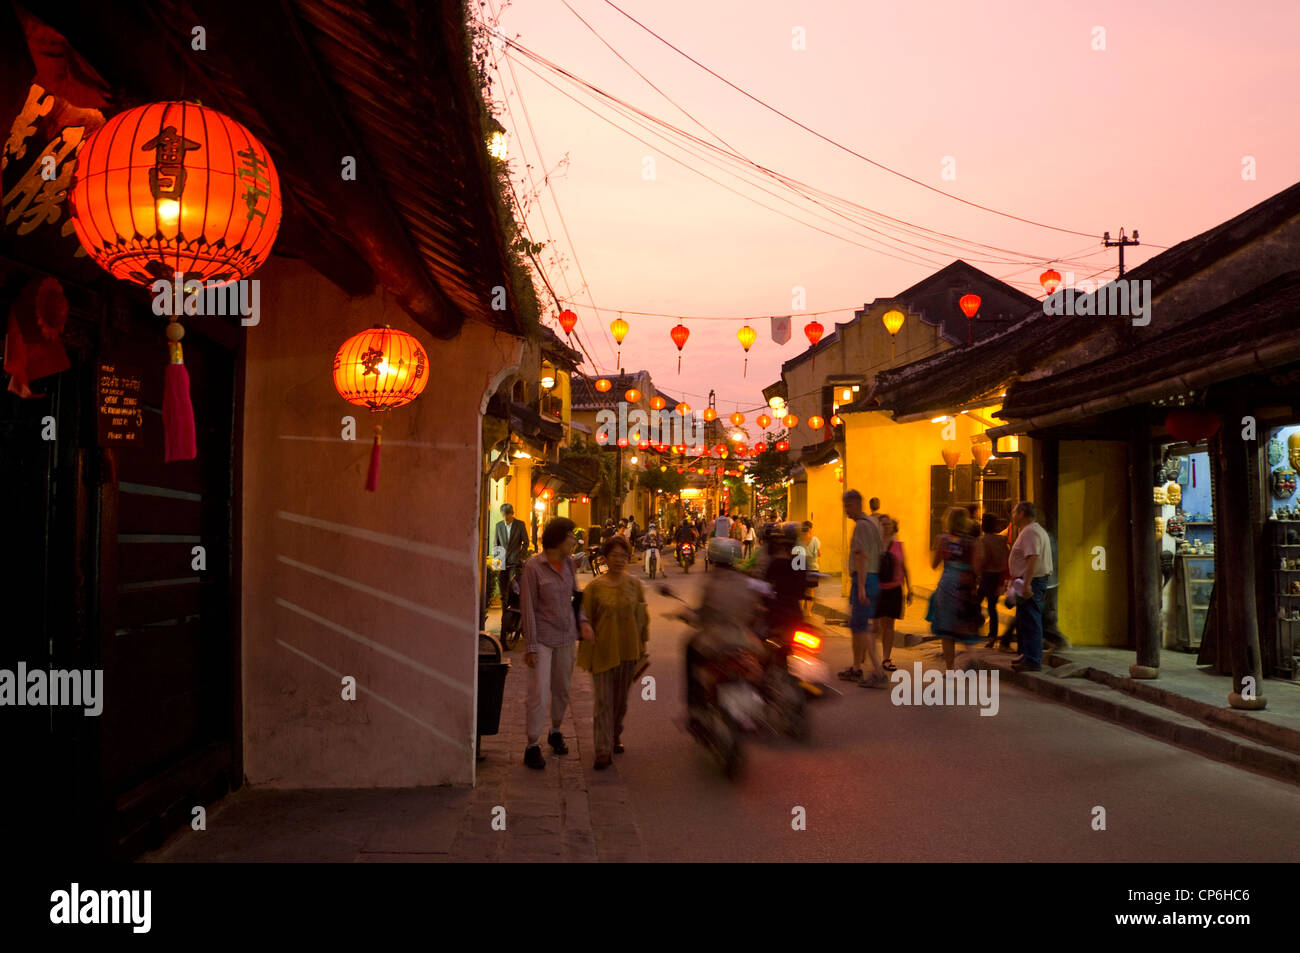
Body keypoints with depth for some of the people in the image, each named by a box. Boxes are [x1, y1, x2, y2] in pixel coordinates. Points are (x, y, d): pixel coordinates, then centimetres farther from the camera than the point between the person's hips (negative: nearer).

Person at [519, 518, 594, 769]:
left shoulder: (569, 564, 4)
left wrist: (583, 620, -3)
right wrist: (531, 647, -13)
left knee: (562, 689, 16)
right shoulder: (533, 567, -13)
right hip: (543, 638, -6)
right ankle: (532, 746, 2)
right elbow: (528, 608, -12)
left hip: (567, 636, 6)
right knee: (539, 693, -8)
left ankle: (556, 731, 36)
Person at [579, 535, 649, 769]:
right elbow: (586, 618, 1)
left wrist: (643, 648, 10)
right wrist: (587, 643, -1)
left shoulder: (635, 584, 4)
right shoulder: (595, 587, -4)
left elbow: (642, 617, 10)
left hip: (628, 650, 3)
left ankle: (615, 736, 35)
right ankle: (603, 751, -6)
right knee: (603, 701, -6)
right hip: (602, 650, -3)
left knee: (621, 699, 15)